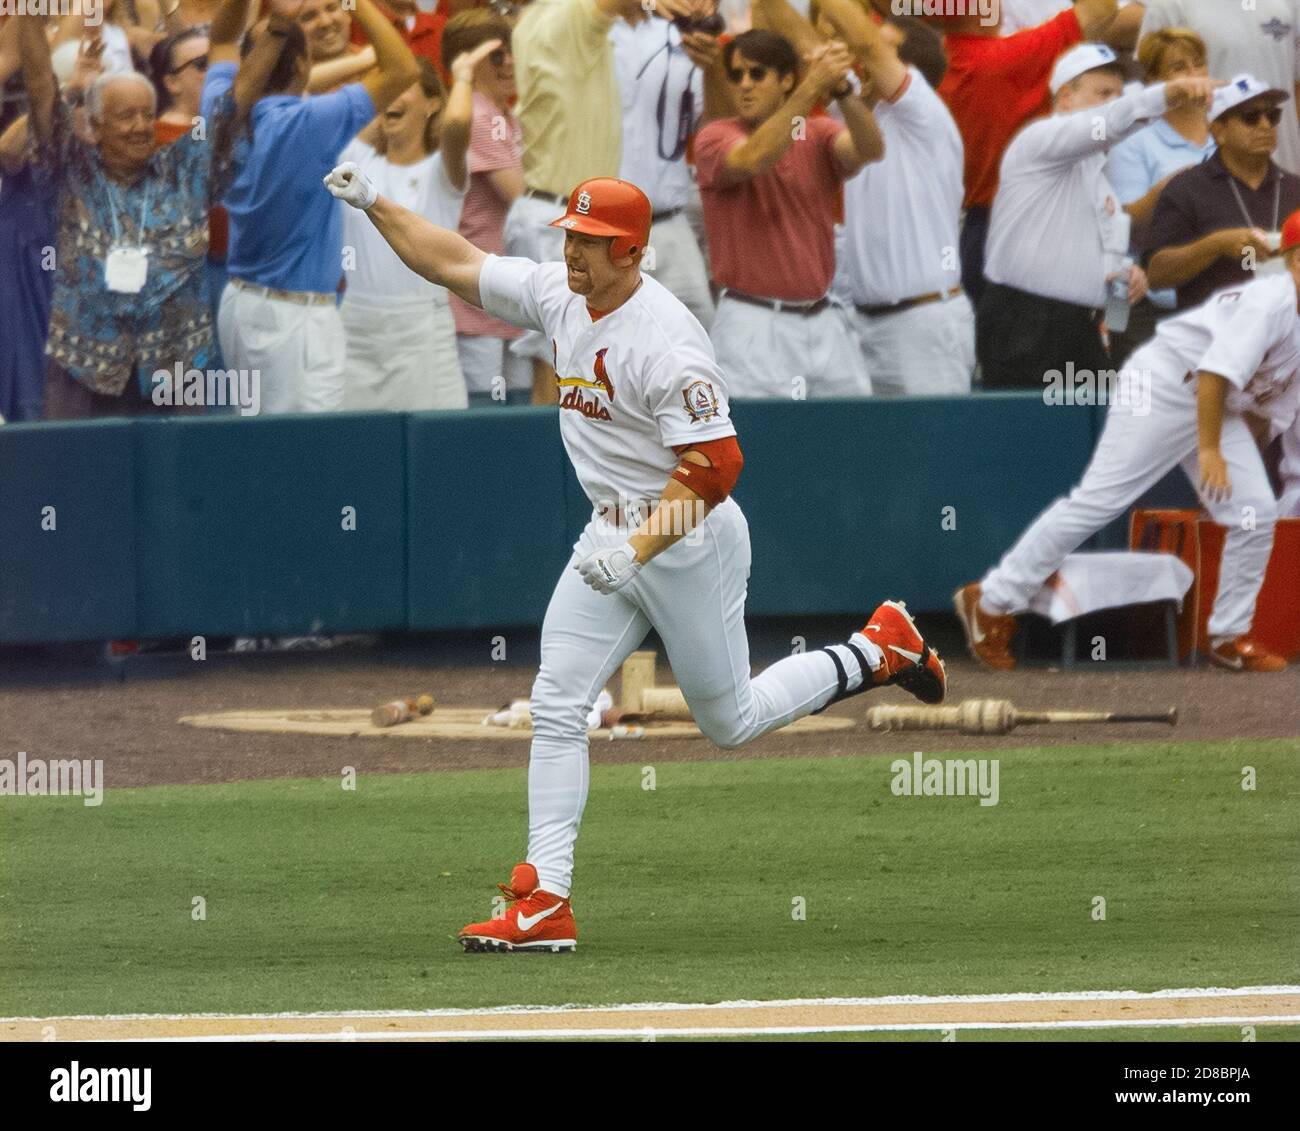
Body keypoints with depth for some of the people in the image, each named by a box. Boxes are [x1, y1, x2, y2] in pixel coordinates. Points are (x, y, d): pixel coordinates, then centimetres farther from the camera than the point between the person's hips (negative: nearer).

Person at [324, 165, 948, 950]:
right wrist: (374, 204, 2)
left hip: (689, 541, -8)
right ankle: (546, 903, -6)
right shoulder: (559, 296, 0)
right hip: (616, 534, 8)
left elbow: (714, 466, -28)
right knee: (557, 706, -4)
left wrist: (640, 549, -33)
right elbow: (456, 264, 10)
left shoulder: (667, 343, -25)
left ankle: (881, 651, 28)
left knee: (730, 721, 6)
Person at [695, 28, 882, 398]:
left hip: (824, 324, 4)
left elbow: (869, 149, -14)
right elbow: (752, 159, -26)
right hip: (752, 324, -4)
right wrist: (812, 87, -35)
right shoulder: (716, 138, -3)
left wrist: (841, 89, -33)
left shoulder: (819, 135, 7)